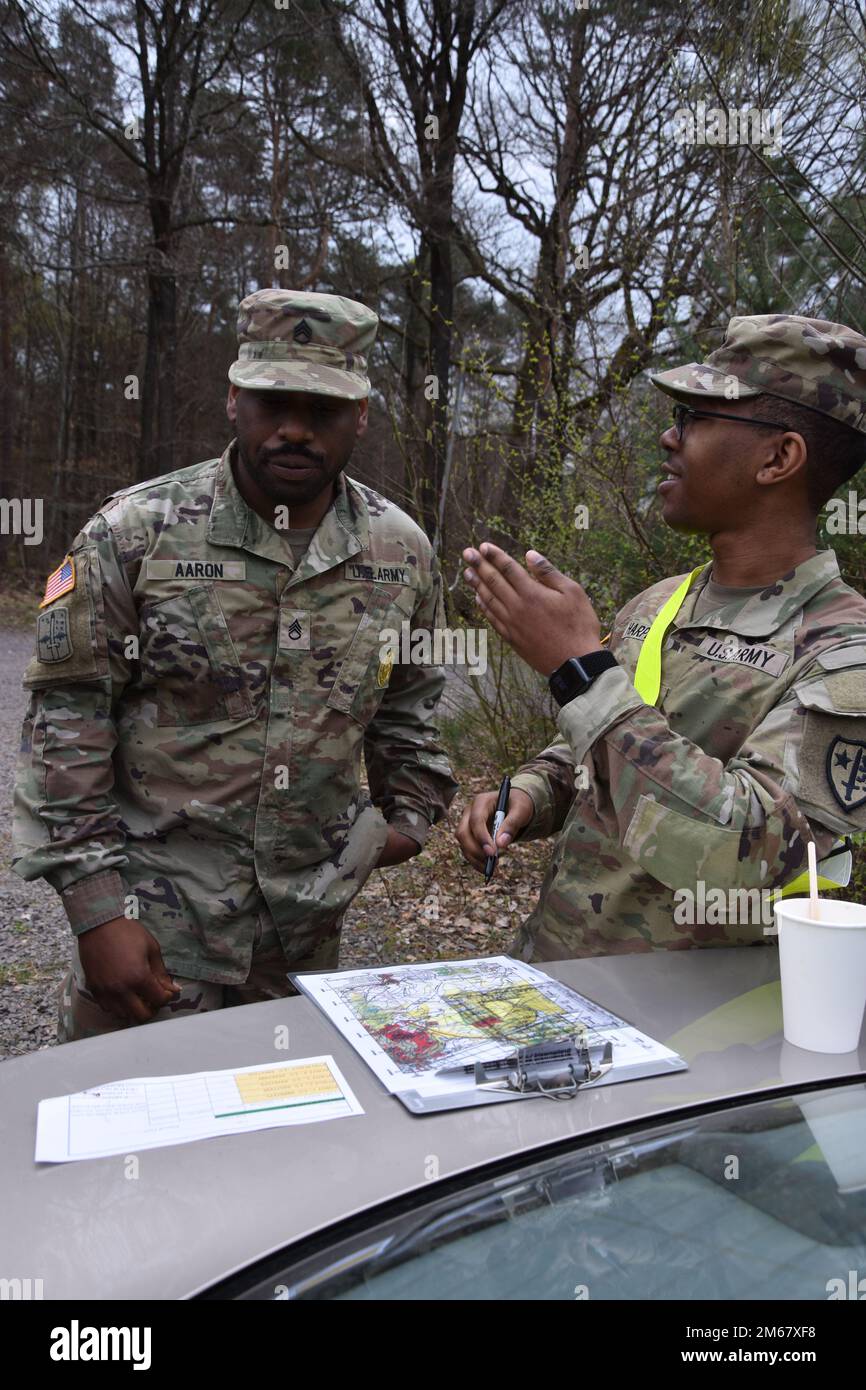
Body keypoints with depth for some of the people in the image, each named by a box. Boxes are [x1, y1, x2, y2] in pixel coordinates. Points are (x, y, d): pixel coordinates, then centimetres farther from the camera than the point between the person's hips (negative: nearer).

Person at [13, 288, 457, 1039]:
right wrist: (96, 907, -12)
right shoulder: (134, 532, -10)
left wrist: (412, 810, 9)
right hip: (160, 911, -3)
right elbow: (66, 721, -9)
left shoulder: (401, 550, 0)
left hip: (311, 920, 3)